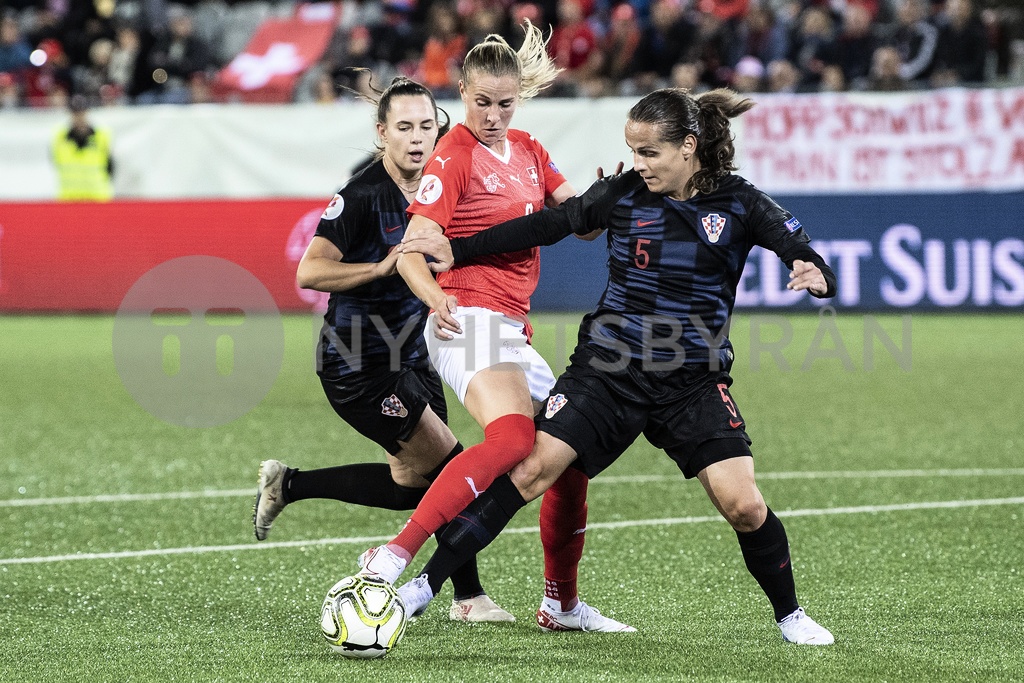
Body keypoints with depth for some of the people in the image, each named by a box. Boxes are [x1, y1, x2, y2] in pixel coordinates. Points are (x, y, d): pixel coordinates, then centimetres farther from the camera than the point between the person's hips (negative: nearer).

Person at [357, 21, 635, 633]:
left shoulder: (528, 151, 15)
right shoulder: (454, 158, -7)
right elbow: (412, 249, -15)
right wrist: (435, 297, -36)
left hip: (513, 333, 9)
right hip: (473, 321, -9)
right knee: (512, 439, -31)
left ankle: (562, 604, 27)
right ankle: (391, 559, -41)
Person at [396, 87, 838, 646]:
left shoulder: (739, 204, -4)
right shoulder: (623, 193, -1)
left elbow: (804, 253, -8)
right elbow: (547, 225, 6)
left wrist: (814, 274, -33)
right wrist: (456, 252, 6)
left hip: (694, 382, -1)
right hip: (609, 369, 1)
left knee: (743, 505, -13)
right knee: (532, 469, -13)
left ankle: (788, 614, 13)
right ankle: (426, 583, -8)